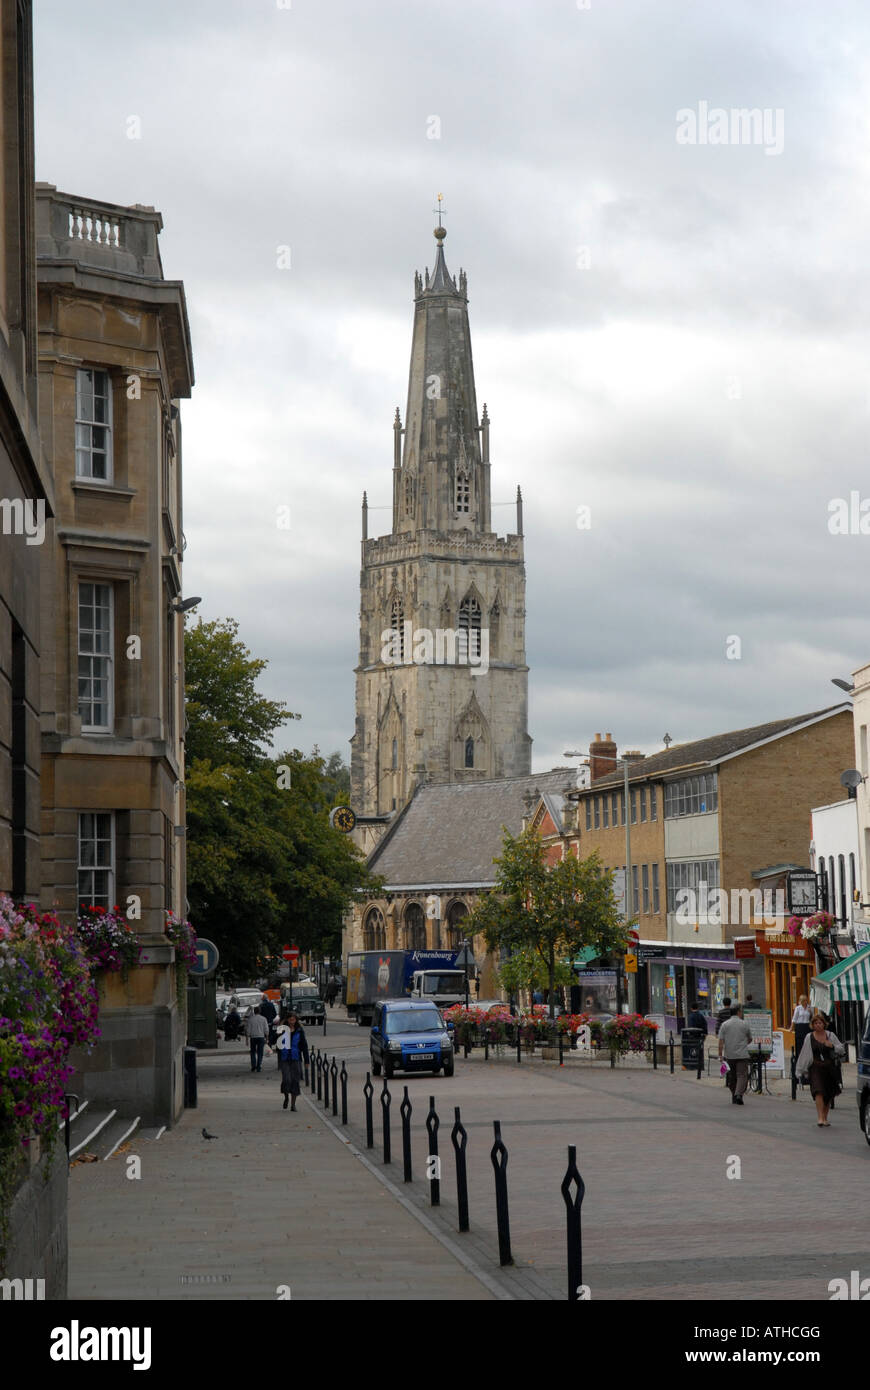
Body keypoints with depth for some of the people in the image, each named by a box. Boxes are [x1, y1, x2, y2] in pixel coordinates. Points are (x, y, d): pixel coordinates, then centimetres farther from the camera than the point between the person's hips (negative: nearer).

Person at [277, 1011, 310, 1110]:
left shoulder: (300, 1031, 5)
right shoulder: (283, 1030, 2)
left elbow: (304, 1046, 7)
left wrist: (306, 1060, 4)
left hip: (296, 1059, 1)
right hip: (284, 1059, -1)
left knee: (295, 1081, 0)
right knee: (286, 1079, -13)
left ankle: (293, 1104, 9)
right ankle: (286, 1097, 17)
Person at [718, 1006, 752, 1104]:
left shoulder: (724, 1024, 1)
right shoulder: (745, 1025, 0)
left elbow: (721, 1041, -5)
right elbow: (750, 1039, 13)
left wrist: (720, 1055, -4)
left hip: (729, 1055, 2)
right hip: (742, 1055, -2)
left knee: (732, 1075, 14)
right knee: (742, 1075, -3)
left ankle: (734, 1097, 21)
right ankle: (739, 1094, -23)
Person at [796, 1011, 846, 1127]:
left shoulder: (830, 1035, 7)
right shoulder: (809, 1037, 4)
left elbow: (842, 1050, 8)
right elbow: (804, 1055, 8)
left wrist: (832, 1046, -12)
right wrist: (801, 1071, 6)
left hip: (830, 1068, 2)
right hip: (816, 1068, -2)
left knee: (829, 1095, 8)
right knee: (819, 1092, -19)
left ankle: (825, 1118, 22)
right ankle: (820, 1118, -23)